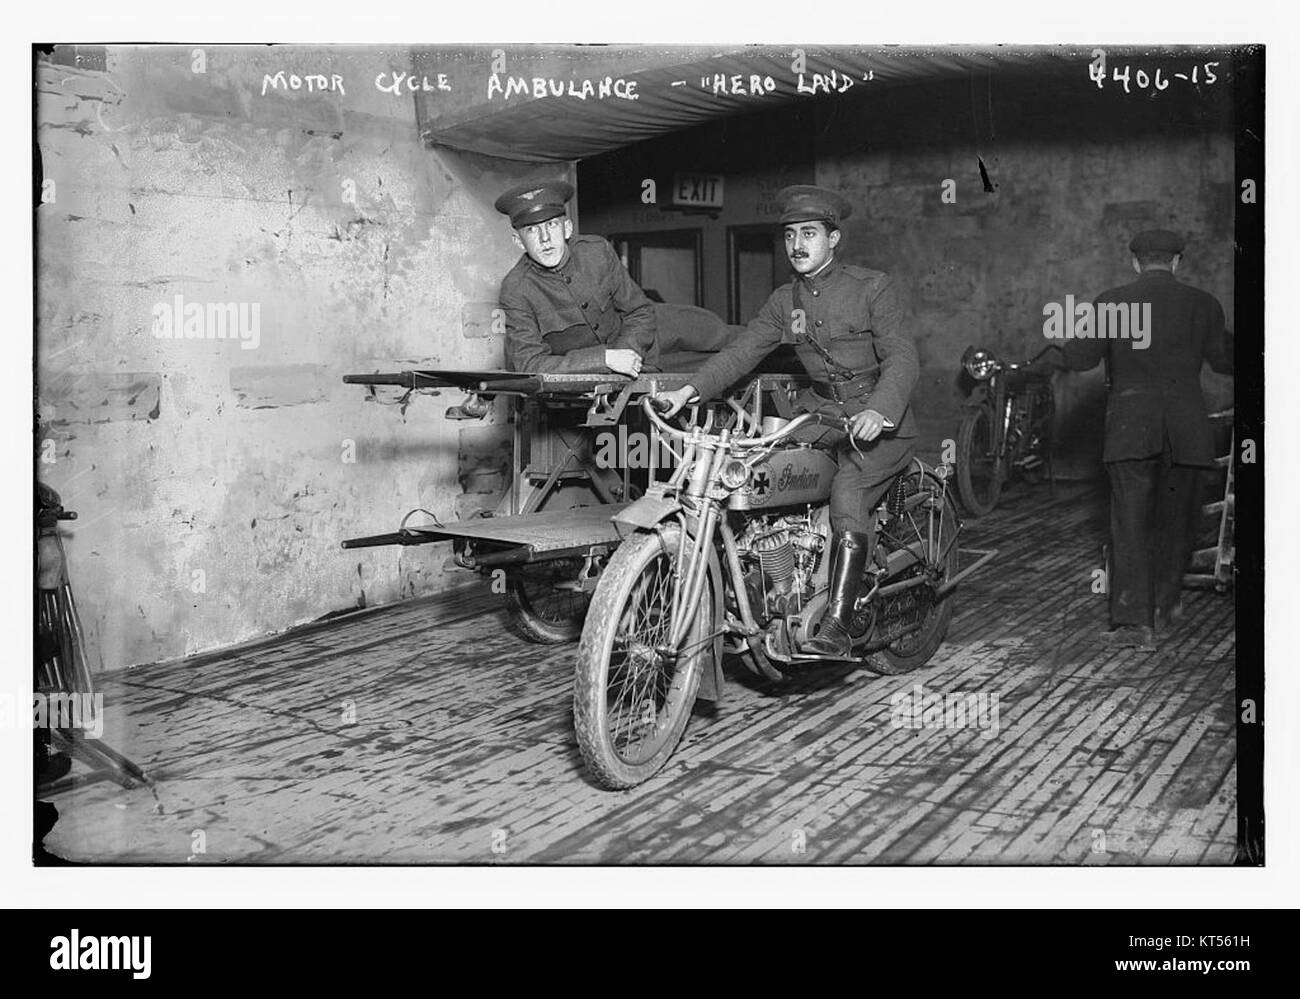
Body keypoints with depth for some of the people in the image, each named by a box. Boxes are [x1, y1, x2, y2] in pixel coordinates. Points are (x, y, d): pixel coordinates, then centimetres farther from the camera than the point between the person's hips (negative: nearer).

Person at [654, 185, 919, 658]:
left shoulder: (873, 287, -5)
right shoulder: (784, 301, 11)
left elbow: (901, 357, -13)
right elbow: (740, 352, 3)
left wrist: (877, 411, -32)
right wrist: (688, 391, -12)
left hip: (878, 417, -5)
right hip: (820, 408, 6)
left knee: (847, 496, -29)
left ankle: (836, 626, -28)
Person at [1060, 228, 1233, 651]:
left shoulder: (1110, 302, 0)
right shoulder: (1202, 304, 2)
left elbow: (1077, 359, 0)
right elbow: (1225, 361, 7)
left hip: (1129, 428, -1)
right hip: (1186, 427, 1)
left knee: (1129, 524, -2)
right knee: (1176, 521, 16)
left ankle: (1134, 621, -10)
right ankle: (1165, 606, 28)